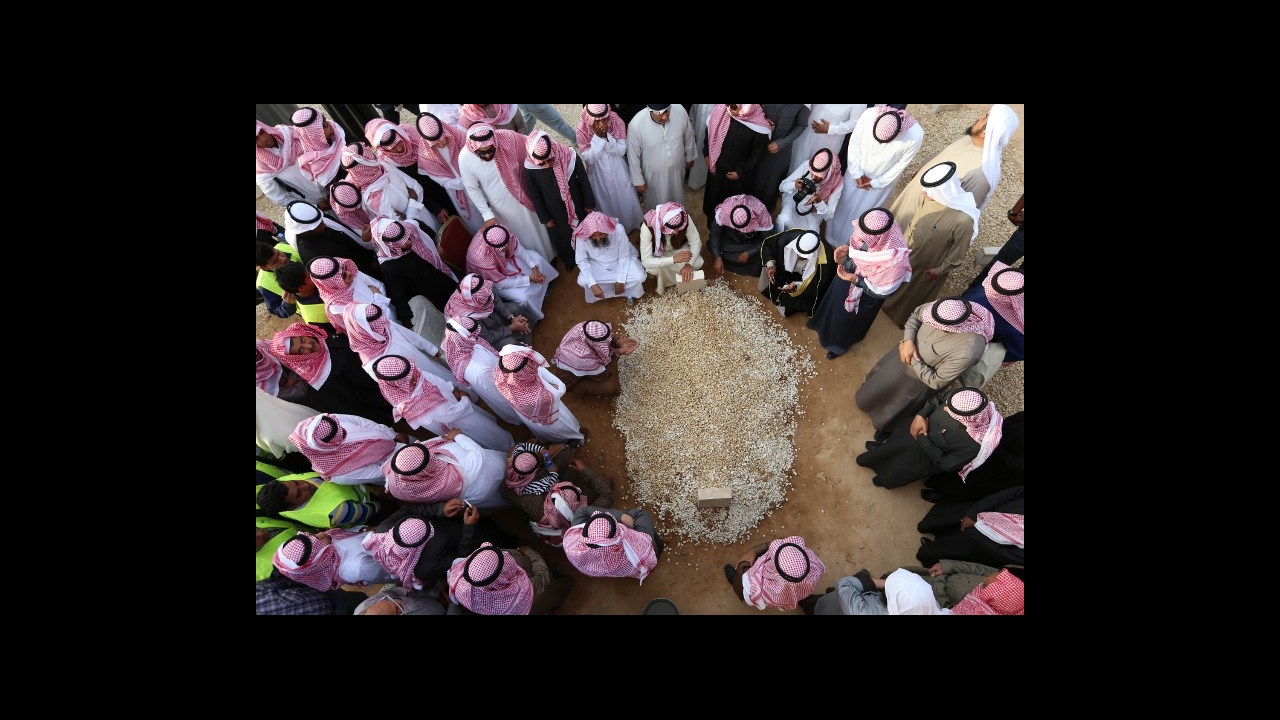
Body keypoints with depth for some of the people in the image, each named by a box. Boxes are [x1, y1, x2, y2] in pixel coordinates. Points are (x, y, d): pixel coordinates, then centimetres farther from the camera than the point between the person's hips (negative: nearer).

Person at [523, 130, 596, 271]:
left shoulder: (569, 156, -27)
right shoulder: (529, 169, -27)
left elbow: (584, 180, -11)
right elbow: (534, 196, -12)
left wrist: (589, 203, -1)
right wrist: (545, 218, -3)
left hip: (576, 204, 1)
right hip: (555, 211, 0)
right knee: (562, 235, 25)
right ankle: (568, 259, 55)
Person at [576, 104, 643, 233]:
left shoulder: (617, 123, -19)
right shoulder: (582, 130, -22)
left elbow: (622, 150, -16)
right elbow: (588, 158, -21)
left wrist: (607, 137, -31)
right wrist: (598, 138, -33)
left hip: (619, 171, 2)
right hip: (599, 175, -2)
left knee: (626, 201, 20)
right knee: (606, 204, 18)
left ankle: (631, 226, 47)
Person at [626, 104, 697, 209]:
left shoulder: (680, 111, -24)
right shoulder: (636, 125, -32)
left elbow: (688, 137, -3)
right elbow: (633, 156, -17)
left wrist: (689, 158, 11)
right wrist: (638, 181, -9)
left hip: (677, 169, 3)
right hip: (654, 175, -3)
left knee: (677, 200, 29)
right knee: (656, 205, 23)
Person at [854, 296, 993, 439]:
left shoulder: (967, 351, -42)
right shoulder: (946, 309, -30)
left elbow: (936, 382, -28)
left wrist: (913, 361, -24)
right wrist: (908, 340, -22)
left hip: (923, 378, -4)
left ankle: (887, 427, 57)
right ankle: (870, 391, 65)